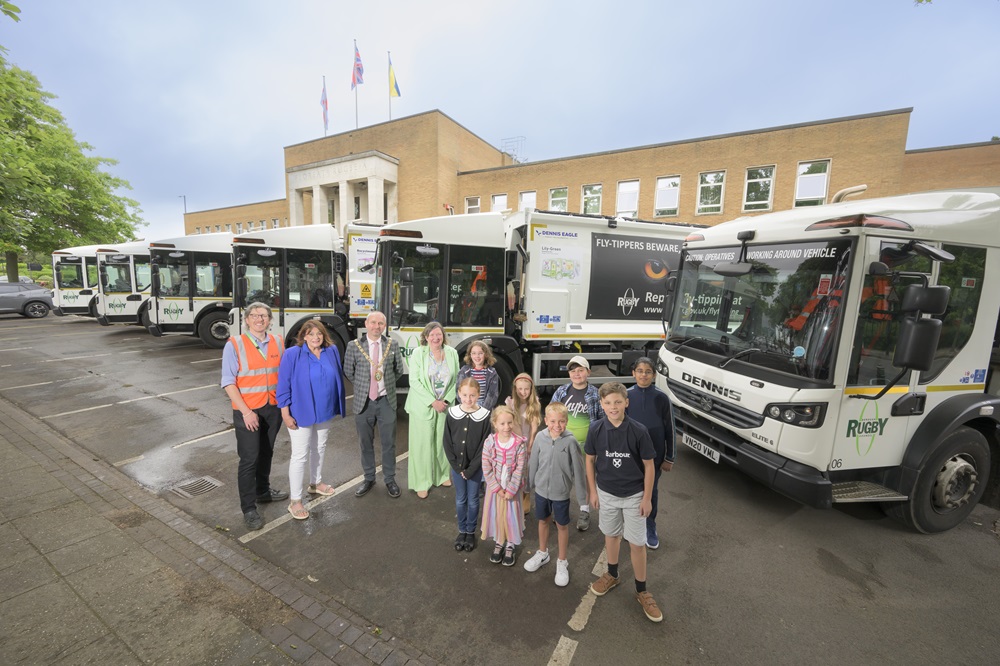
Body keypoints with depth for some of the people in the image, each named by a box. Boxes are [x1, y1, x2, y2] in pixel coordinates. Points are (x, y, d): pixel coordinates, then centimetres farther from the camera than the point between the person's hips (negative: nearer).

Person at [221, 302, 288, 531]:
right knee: (249, 459, 0)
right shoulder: (234, 345, -10)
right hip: (247, 411, -4)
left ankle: (263, 491, 39)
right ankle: (249, 510, 13)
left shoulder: (278, 343, 3)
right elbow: (228, 383, -12)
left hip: (273, 408, 4)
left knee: (266, 454, 19)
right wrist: (246, 412, -17)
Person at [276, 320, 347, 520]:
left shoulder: (332, 351, -2)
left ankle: (316, 483, 41)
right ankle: (295, 501, 13)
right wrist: (285, 413, -14)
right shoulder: (292, 354, -14)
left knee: (319, 449, 21)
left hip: (325, 411, 5)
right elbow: (283, 385, -12)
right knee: (300, 455, 1)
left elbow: (338, 379, 7)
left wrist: (339, 405, 8)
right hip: (301, 413, -5)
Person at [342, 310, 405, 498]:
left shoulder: (393, 345, 0)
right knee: (365, 443, 13)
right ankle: (369, 478, 32)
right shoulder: (354, 346, -4)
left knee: (389, 442, 8)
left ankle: (390, 479, 26)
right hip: (363, 402, 0)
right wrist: (362, 387, 7)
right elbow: (348, 373, 4)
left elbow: (398, 370, 10)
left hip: (386, 401, 0)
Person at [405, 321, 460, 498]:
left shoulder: (452, 353, 2)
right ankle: (422, 482, 15)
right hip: (423, 407, -2)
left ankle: (442, 475, 29)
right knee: (423, 443, 3)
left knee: (443, 441, 11)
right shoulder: (418, 353, -6)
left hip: (445, 405, 3)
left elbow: (456, 380, 5)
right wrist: (433, 402, -13)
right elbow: (414, 381, -10)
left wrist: (446, 401, -6)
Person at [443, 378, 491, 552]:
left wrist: (470, 469, -13)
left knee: (473, 500, 14)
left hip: (476, 467, -2)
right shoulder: (452, 414, -10)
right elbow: (447, 443, -5)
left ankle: (471, 532, 34)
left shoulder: (484, 416, -15)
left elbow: (484, 446, -12)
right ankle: (462, 530, 37)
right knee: (460, 500, 17)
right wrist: (457, 466, -9)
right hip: (456, 466, 2)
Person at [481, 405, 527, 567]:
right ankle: (498, 543, 38)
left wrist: (510, 490, -14)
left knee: (511, 515, 12)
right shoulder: (489, 442, -16)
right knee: (496, 514, 15)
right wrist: (497, 488, -12)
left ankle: (510, 546, 34)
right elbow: (486, 469, -11)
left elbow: (519, 469, -13)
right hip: (494, 487, 1)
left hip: (512, 487, -1)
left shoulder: (519, 443, -17)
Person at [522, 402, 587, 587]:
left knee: (562, 526, 16)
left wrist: (581, 495, -7)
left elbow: (578, 469, -13)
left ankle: (562, 562, 37)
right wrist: (529, 484, 8)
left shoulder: (570, 441, -20)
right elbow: (533, 462, -1)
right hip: (541, 489, 3)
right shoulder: (540, 437, -13)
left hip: (561, 492, -3)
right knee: (543, 521, 23)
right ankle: (542, 553, 47)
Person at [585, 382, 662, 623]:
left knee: (637, 544, 8)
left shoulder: (638, 431, -20)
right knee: (611, 535, 20)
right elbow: (590, 460, -1)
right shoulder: (596, 429, -14)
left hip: (634, 495, -2)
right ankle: (612, 575, 44)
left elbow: (648, 465, -9)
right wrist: (592, 491, 2)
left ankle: (642, 591, 29)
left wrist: (647, 497, -6)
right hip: (606, 493, 2)